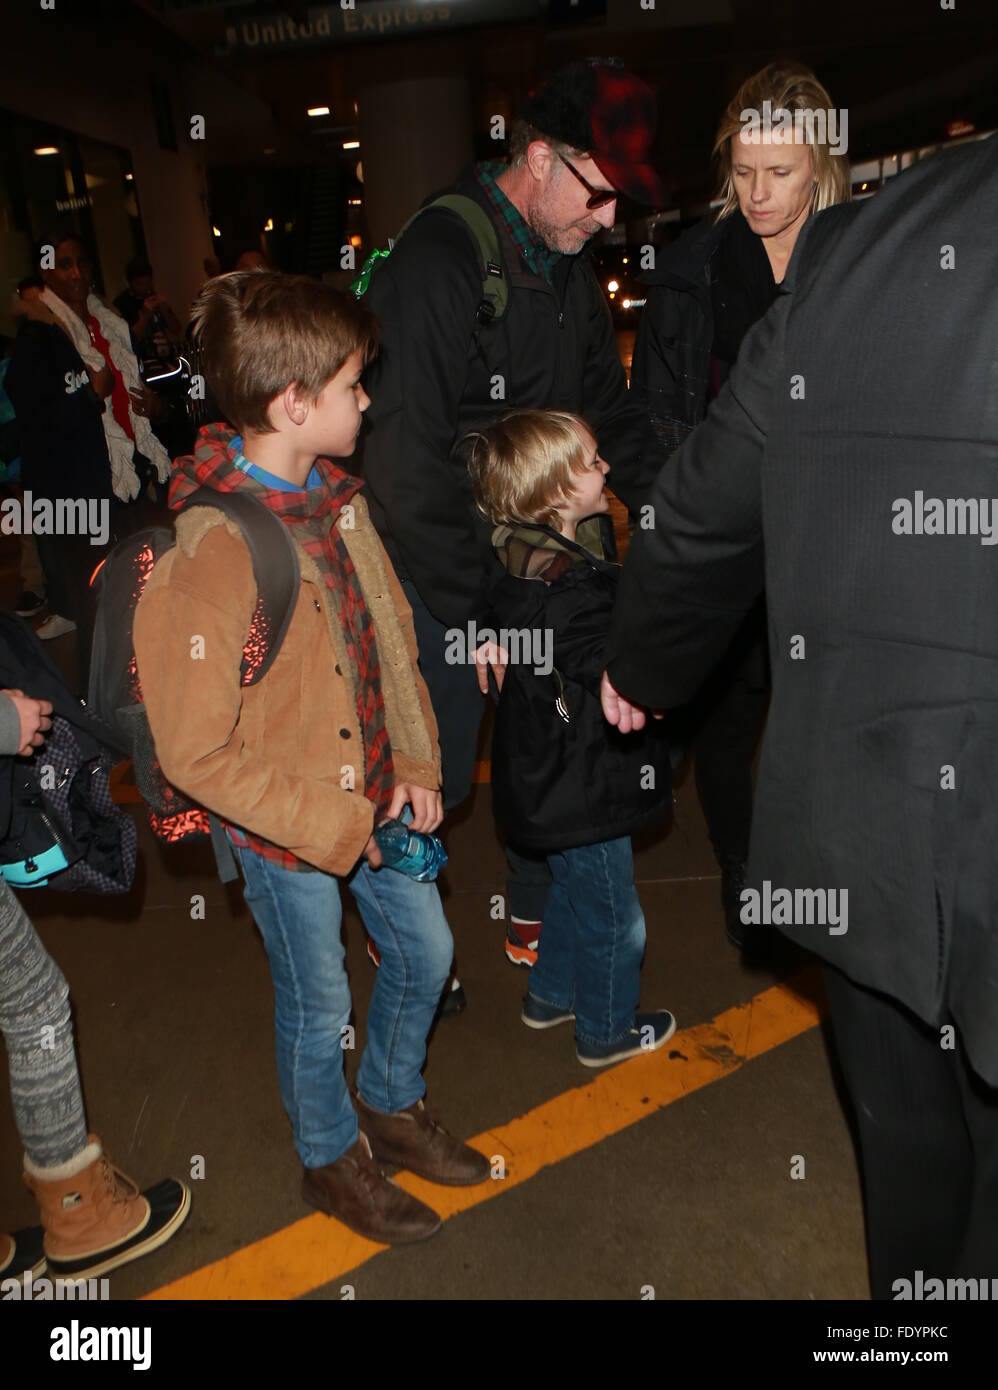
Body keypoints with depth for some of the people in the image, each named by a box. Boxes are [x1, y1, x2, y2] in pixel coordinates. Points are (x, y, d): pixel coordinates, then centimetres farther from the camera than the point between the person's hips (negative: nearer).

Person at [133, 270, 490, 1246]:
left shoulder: (332, 492, -3)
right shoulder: (201, 552, -27)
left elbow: (389, 633, 8)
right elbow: (196, 753, -24)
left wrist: (415, 761, 1)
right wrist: (333, 826, -19)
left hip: (374, 798, 7)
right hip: (286, 832, -7)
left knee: (424, 951, 22)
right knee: (320, 1008, 14)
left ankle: (390, 1107, 49)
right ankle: (332, 1160, 44)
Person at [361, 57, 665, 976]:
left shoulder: (569, 262, 8)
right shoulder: (438, 263, -19)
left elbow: (606, 405, 16)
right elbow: (409, 459, -22)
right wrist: (467, 613, -18)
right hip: (447, 570, -7)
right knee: (439, 775, 2)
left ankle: (536, 918, 34)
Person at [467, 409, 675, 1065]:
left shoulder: (526, 561, 0)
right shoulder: (571, 589, -30)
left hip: (548, 780, 9)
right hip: (585, 789, -9)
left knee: (573, 890, 29)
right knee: (612, 915, 12)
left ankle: (550, 996, 48)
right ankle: (607, 1031, 33)